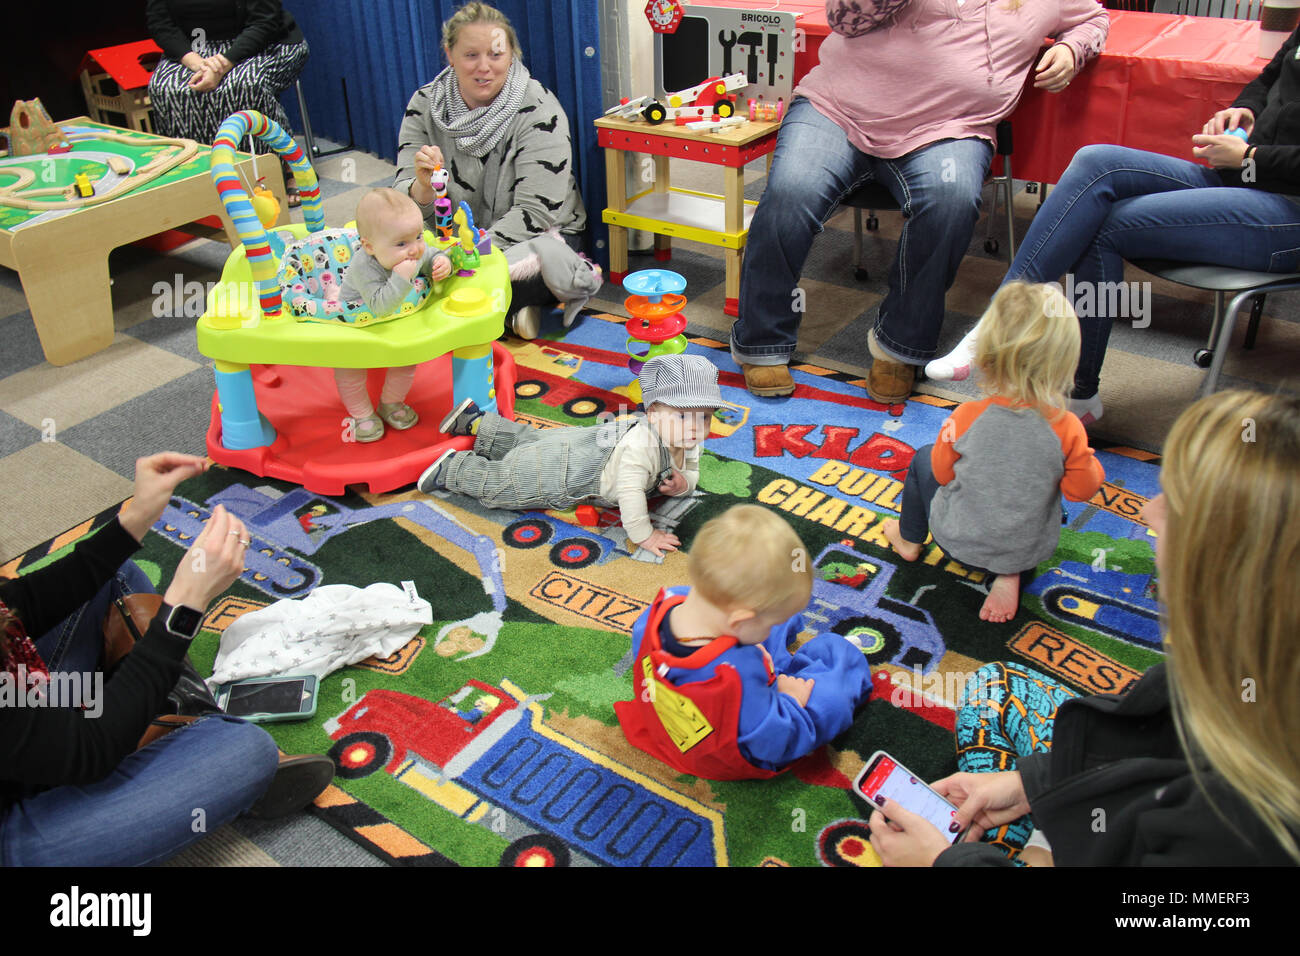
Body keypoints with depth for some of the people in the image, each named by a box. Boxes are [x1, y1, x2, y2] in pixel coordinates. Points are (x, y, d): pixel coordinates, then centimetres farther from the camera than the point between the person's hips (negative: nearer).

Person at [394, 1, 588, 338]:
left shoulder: (538, 110, -16)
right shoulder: (425, 104, -4)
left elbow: (537, 212, -21)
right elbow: (405, 198, -6)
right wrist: (423, 188, -32)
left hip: (538, 236, -4)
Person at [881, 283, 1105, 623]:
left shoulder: (966, 417, -24)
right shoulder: (1068, 429, -22)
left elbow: (943, 473, -7)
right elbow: (1082, 490, -8)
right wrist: (1087, 458, 11)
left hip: (959, 543, -1)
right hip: (1032, 551, 1)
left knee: (922, 458, 22)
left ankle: (909, 540, 44)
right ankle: (1010, 575, 13)